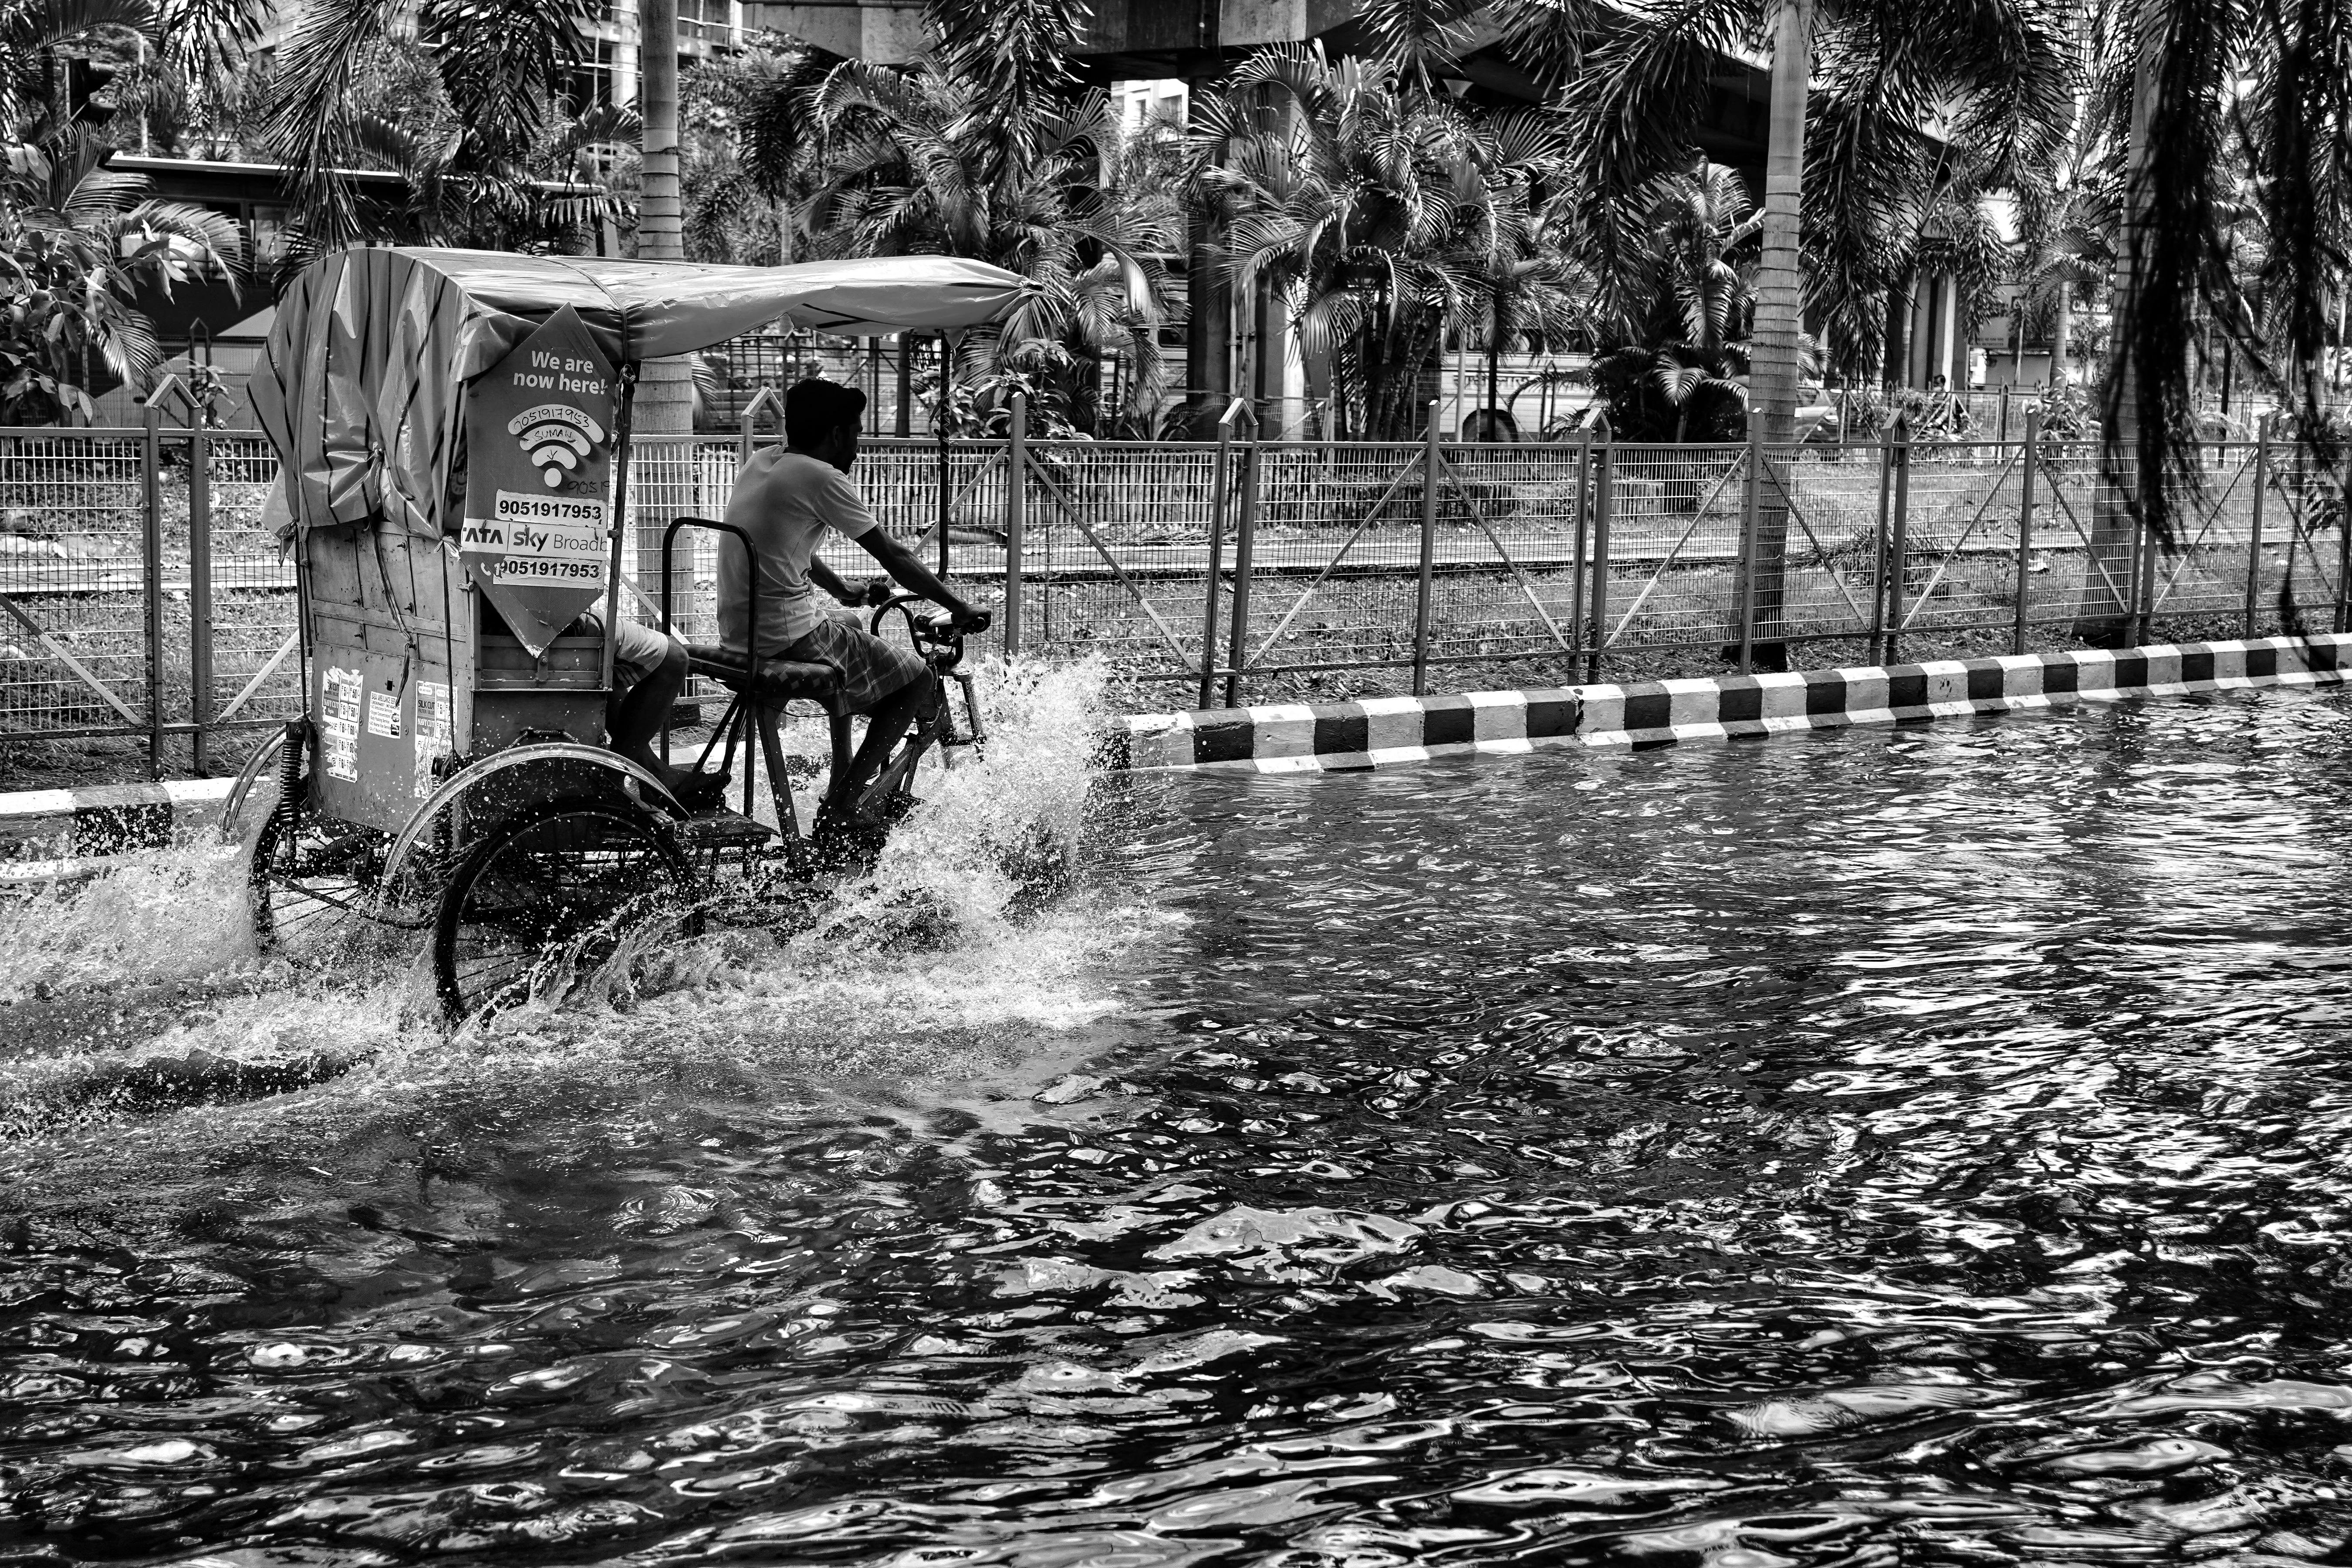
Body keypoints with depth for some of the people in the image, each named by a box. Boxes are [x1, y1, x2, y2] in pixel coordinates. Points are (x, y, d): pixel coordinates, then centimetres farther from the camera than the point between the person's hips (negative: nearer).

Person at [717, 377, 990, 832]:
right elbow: (893, 557, -11)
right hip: (786, 637, -9)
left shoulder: (762, 462, 11)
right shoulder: (821, 478, -14)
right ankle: (839, 808, -1)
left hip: (736, 632, 9)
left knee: (851, 622, 35)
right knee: (917, 679, 3)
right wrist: (960, 608, -2)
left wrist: (844, 592, 33)